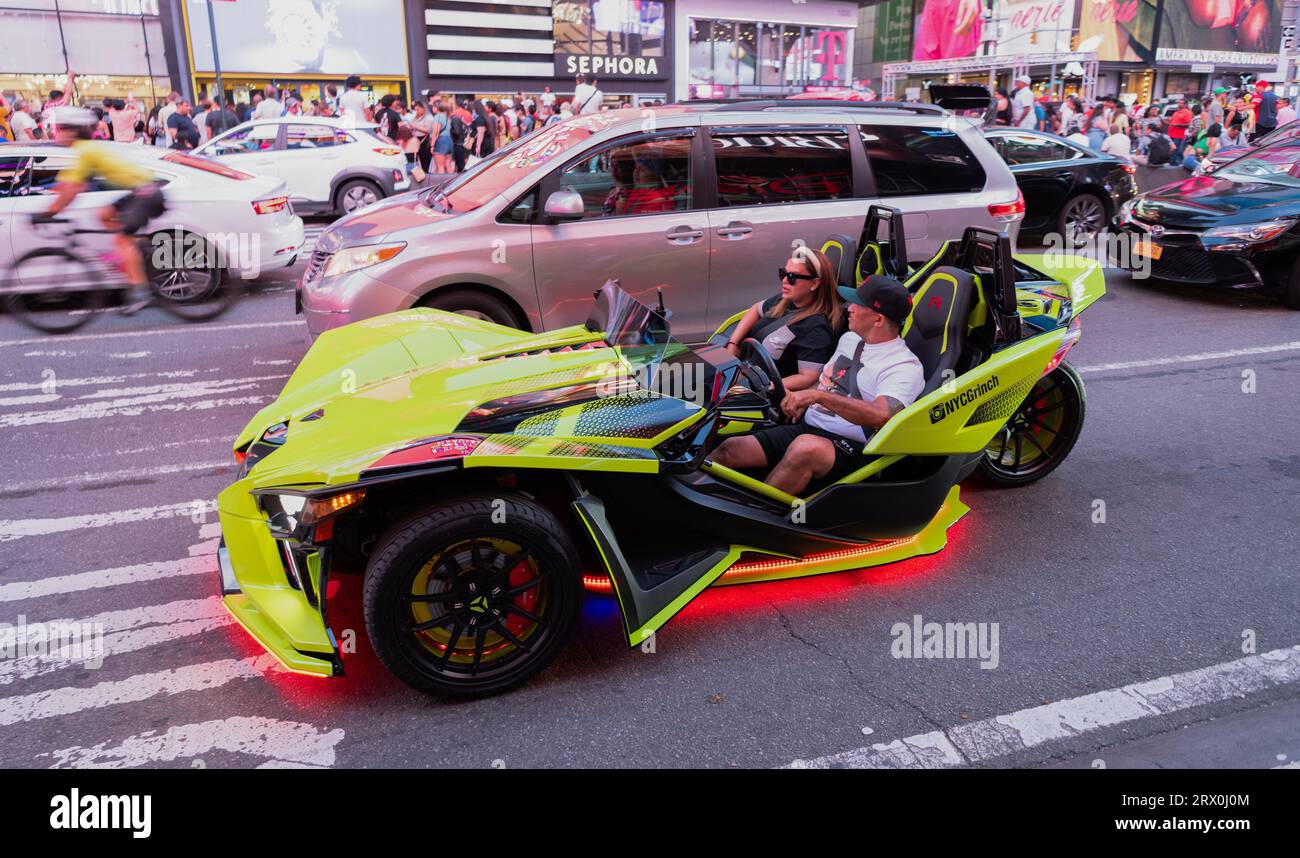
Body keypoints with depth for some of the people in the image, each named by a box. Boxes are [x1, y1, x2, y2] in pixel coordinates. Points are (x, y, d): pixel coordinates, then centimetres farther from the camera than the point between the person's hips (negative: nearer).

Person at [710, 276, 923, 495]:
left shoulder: (905, 366, -9)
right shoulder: (849, 339, 18)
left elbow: (881, 415, -26)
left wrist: (818, 396, -29)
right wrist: (799, 399, 7)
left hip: (848, 445, -8)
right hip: (805, 427, 8)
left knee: (806, 448, -41)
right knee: (730, 449, -11)